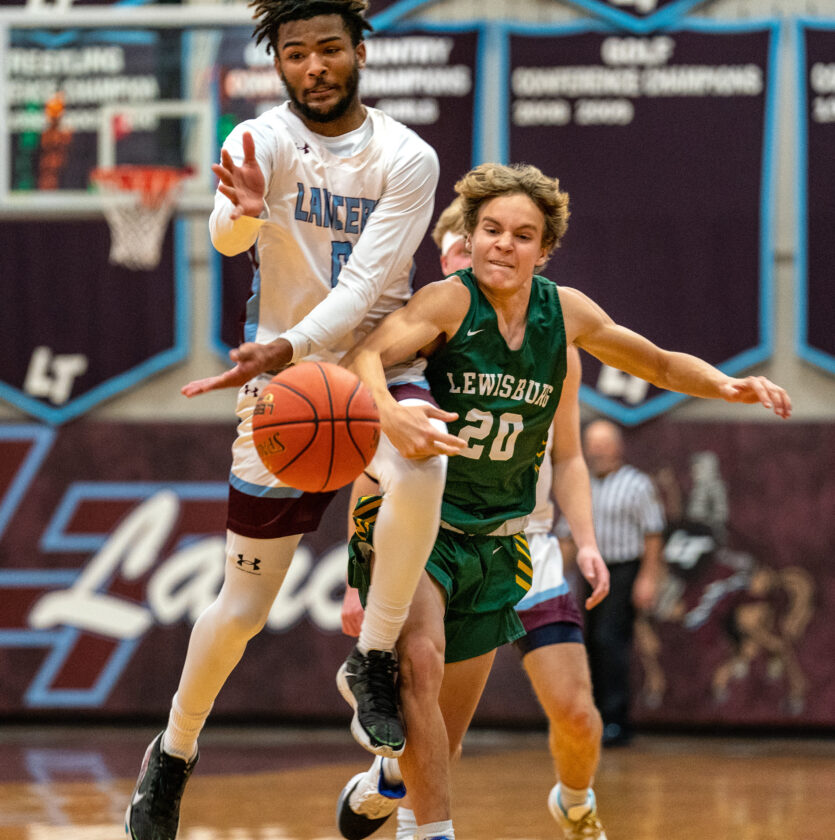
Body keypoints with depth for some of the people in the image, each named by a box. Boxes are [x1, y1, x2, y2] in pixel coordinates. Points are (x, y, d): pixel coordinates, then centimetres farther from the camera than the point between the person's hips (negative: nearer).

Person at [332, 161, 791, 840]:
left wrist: (726, 386, -8)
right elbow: (363, 357, -33)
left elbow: (659, 364, 11)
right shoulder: (451, 301, -17)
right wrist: (392, 416, -54)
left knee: (449, 728, 10)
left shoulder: (565, 312, -3)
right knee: (421, 663, -30)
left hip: (495, 539, 5)